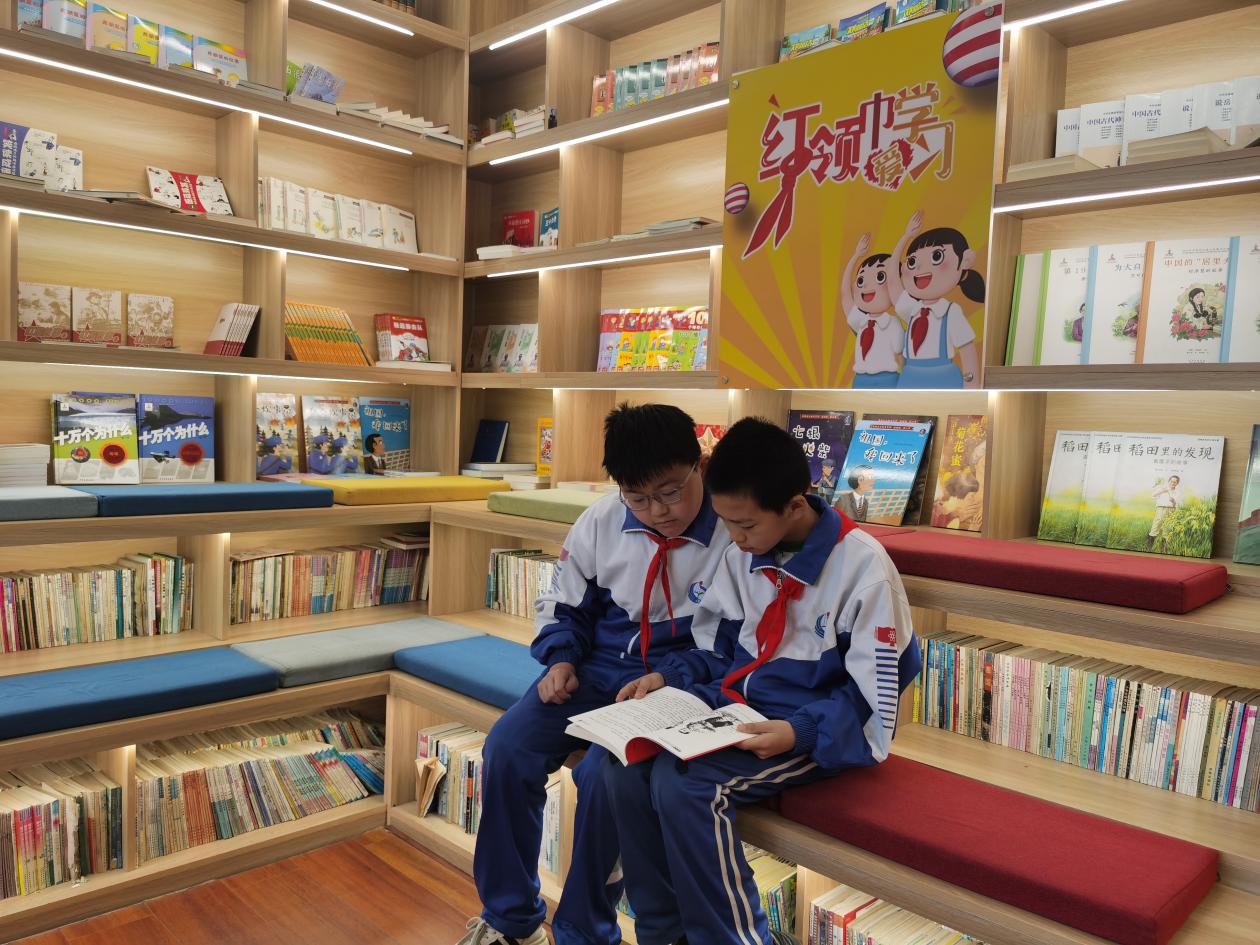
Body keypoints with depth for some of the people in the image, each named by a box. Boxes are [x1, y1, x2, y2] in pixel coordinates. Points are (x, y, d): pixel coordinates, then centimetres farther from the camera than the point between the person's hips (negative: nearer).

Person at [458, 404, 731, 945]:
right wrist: (561, 661, -5)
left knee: (603, 773, -28)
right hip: (595, 671, 5)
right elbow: (563, 605, 12)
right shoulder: (601, 522, -3)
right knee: (507, 748, -13)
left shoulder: (734, 532, -16)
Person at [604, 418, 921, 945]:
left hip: (817, 730, -6)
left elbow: (872, 696, -13)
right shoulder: (742, 556, 3)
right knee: (626, 762, -16)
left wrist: (800, 731, -28)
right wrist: (668, 676, -2)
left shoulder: (862, 565, -15)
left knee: (682, 781, -27)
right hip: (733, 705, 7)